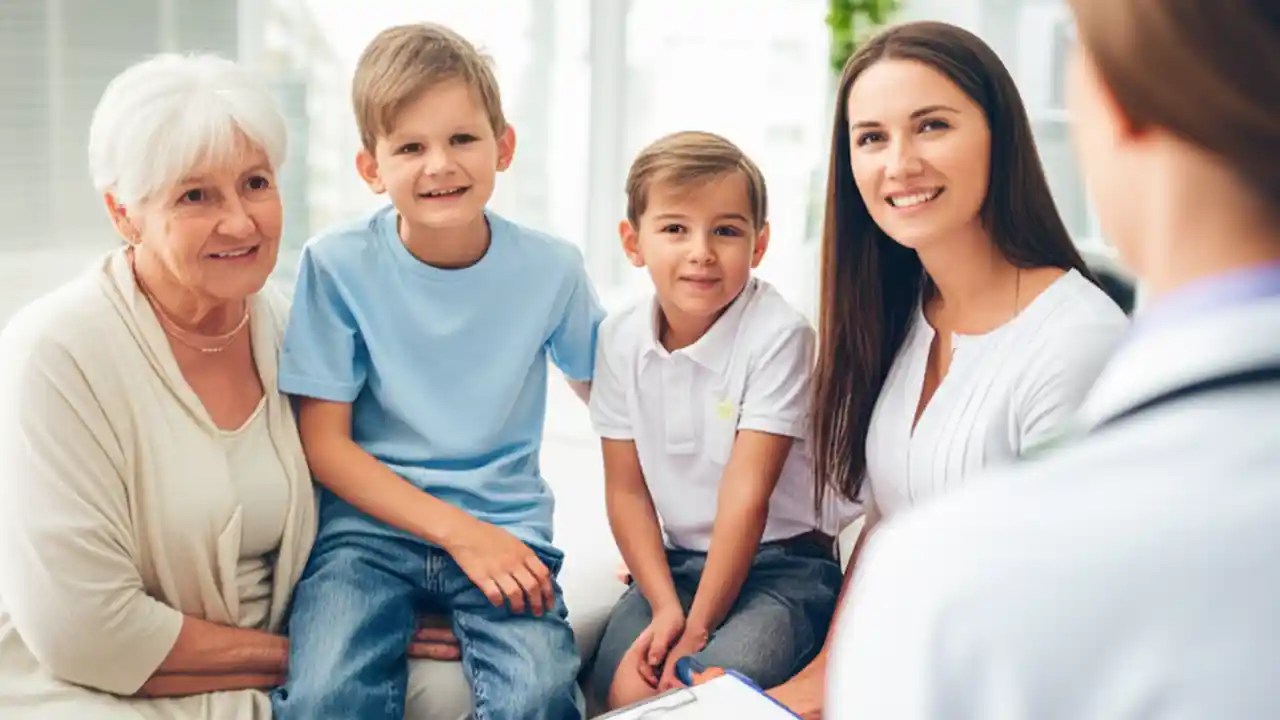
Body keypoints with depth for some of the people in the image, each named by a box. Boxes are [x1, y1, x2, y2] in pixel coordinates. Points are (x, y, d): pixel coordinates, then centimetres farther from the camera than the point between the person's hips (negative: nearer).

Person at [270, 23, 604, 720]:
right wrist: (458, 531, -15)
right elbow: (323, 442, -6)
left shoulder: (551, 268, -2)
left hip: (506, 527, 1)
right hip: (369, 524, -1)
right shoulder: (336, 264, -6)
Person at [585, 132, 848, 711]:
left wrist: (700, 625, -17)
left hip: (780, 561, -4)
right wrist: (665, 606, -10)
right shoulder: (621, 338, -2)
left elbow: (747, 493, -19)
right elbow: (626, 489, 1)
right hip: (674, 561, 4)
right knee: (627, 690, -18)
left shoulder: (778, 333, -18)